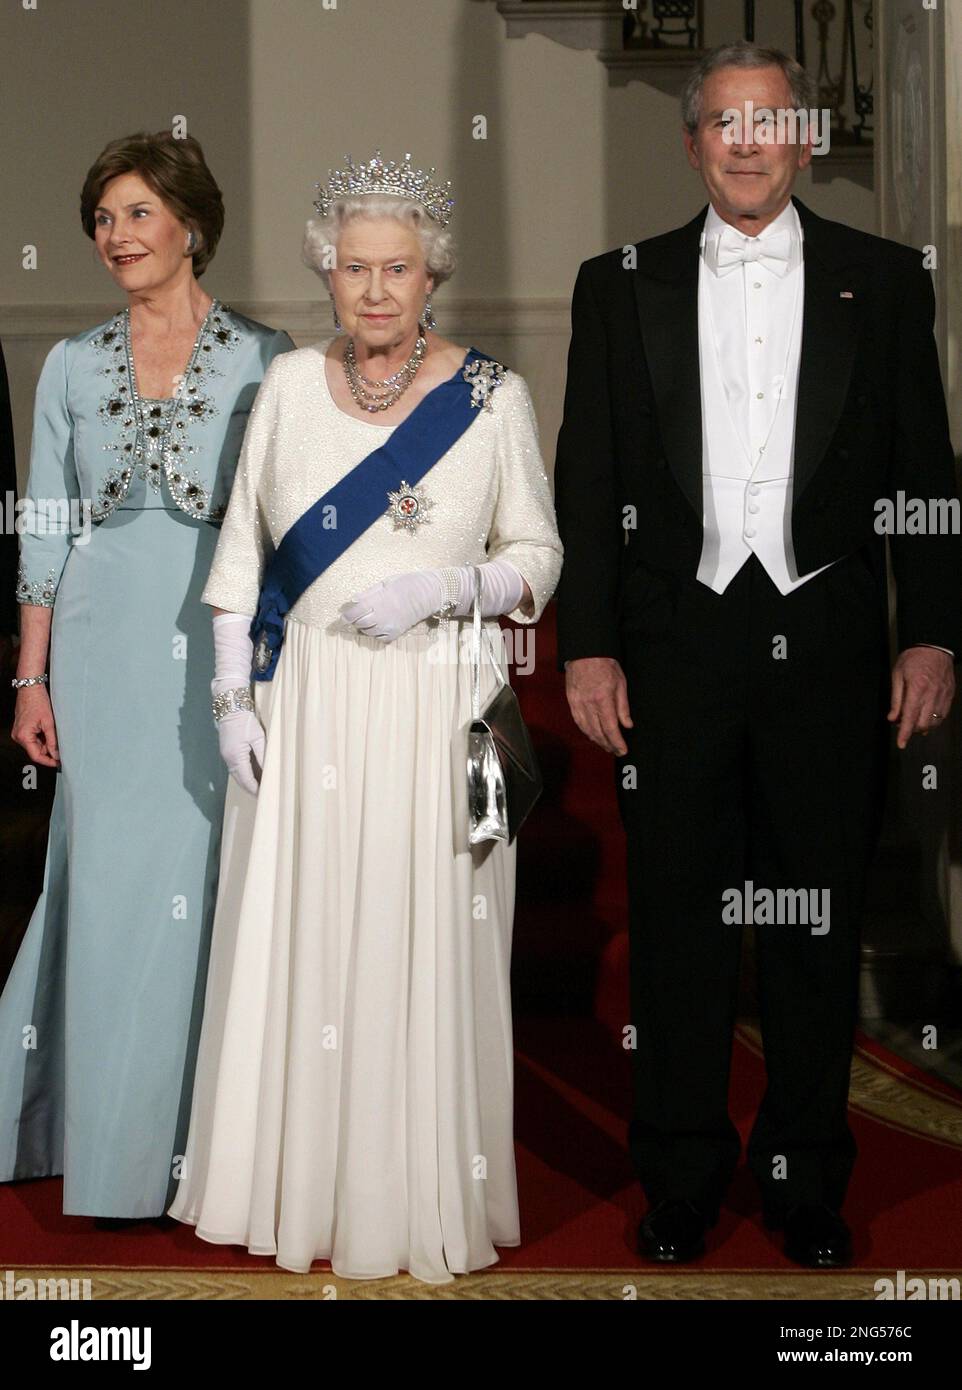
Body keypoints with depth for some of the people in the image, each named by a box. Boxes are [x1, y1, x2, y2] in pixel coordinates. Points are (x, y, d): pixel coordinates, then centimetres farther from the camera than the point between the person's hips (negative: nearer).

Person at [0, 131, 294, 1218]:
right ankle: (109, 1145, 19)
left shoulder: (263, 359, 1)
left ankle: (200, 1145, 14)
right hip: (103, 650, 2)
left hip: (221, 651, -2)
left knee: (203, 883, -1)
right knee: (106, 882, 4)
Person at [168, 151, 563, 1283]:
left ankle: (425, 1197, 16)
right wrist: (234, 695, 3)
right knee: (297, 940, 6)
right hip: (306, 708, 2)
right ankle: (298, 1184, 21)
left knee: (423, 945, 1)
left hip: (436, 711, -2)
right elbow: (243, 549, 9)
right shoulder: (289, 384, 6)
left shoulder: (493, 396, -1)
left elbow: (537, 553, 4)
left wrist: (441, 588, -14)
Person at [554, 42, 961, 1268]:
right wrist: (586, 646, -1)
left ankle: (807, 1181, 20)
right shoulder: (621, 286, 8)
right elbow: (587, 481, 6)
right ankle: (682, 1180, 19)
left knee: (818, 924, 6)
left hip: (826, 643, 0)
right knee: (677, 921, 6)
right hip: (673, 645, 0)